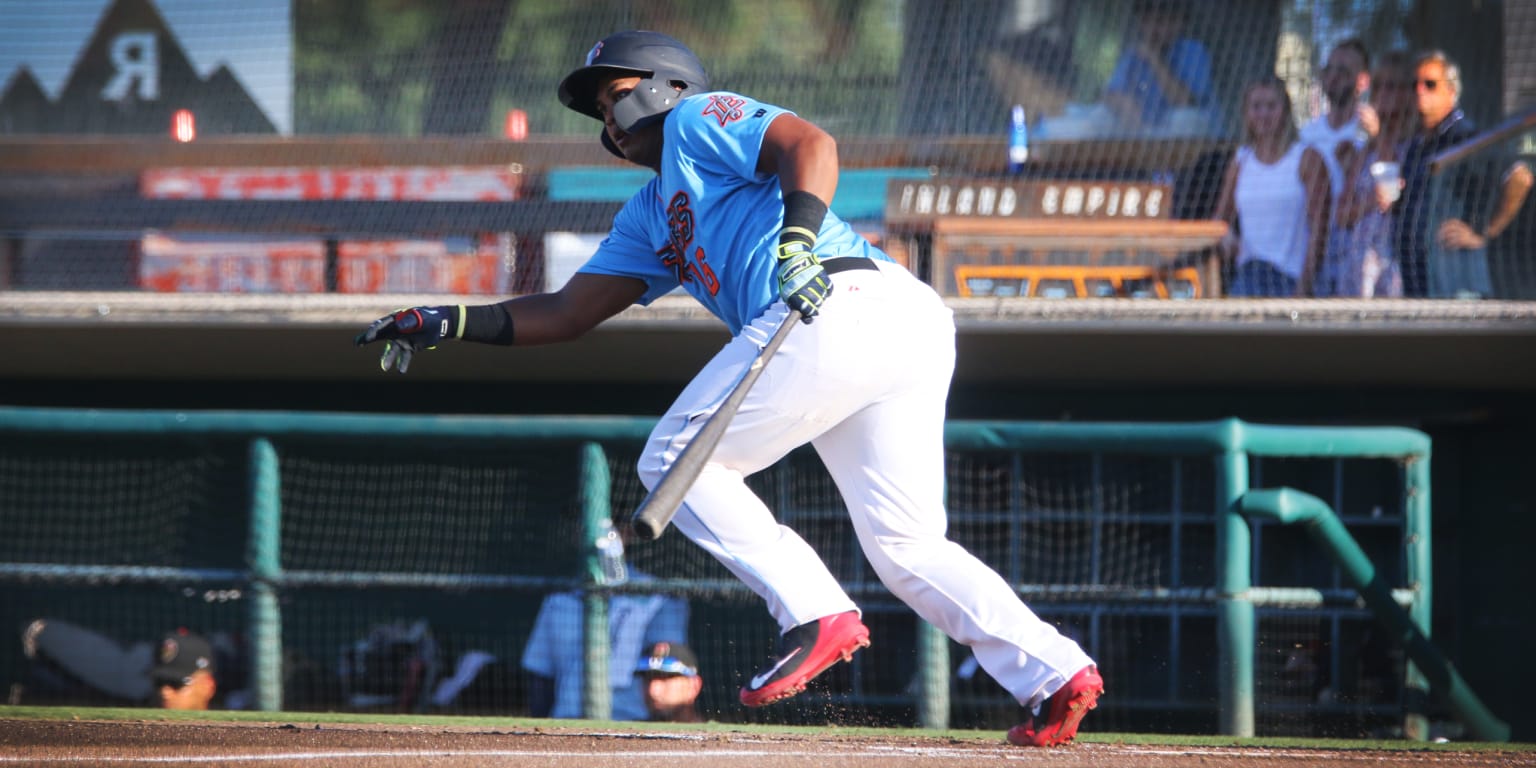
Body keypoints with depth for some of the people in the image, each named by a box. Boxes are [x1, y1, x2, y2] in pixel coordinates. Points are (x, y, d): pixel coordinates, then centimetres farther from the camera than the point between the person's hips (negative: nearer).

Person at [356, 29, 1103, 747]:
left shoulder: (698, 119, 11)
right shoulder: (649, 215, 36)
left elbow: (809, 142, -6)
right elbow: (567, 312, 36)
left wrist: (799, 239, -22)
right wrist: (448, 324, 29)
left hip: (848, 304, -9)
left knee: (676, 459, -1)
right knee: (907, 549, 6)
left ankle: (815, 615, -12)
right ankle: (1053, 674, -6)